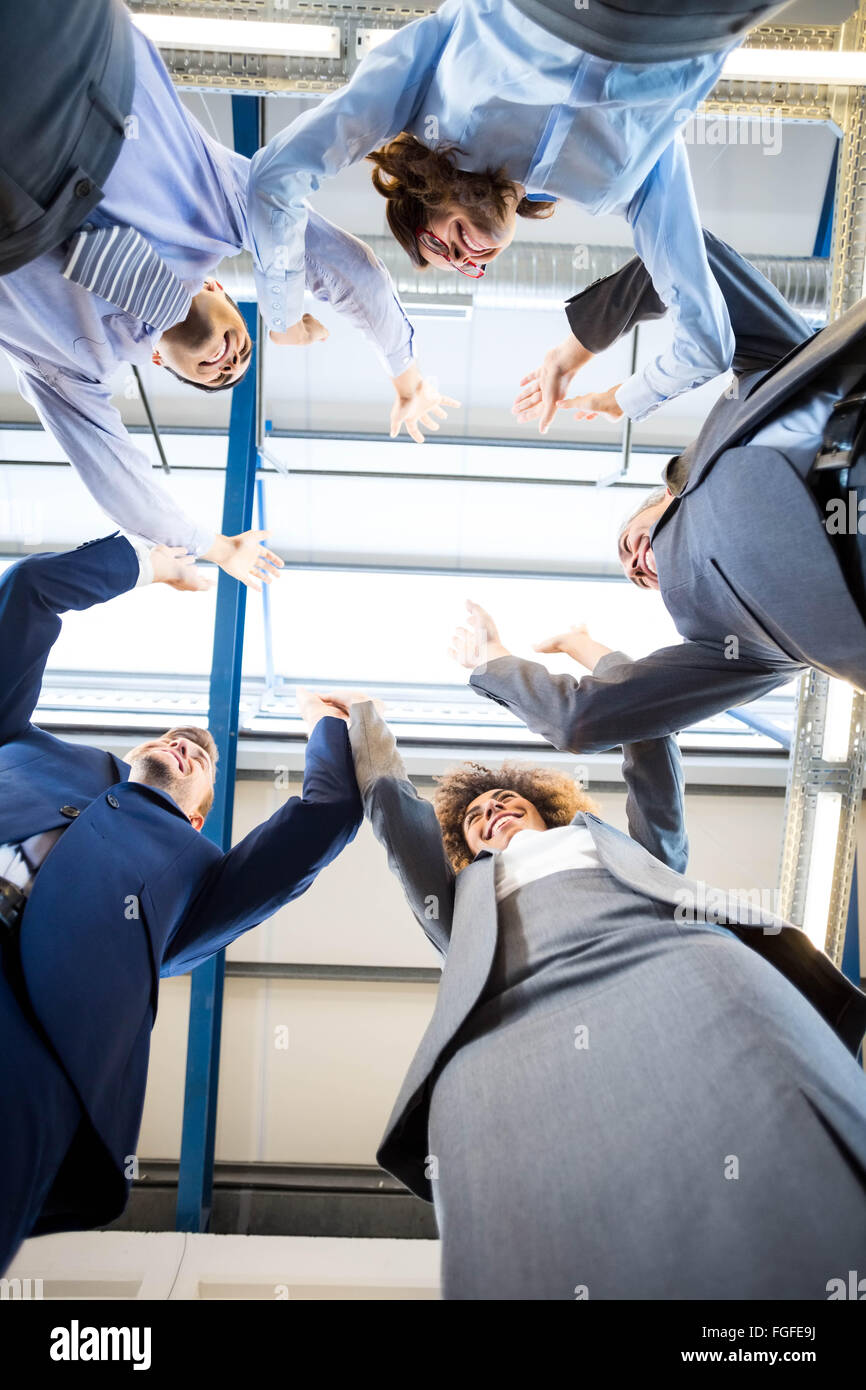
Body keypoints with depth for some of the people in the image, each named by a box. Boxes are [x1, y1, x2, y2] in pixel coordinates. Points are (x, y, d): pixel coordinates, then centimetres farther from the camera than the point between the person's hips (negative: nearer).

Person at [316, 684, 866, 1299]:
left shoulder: (615, 845, 40)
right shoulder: (467, 896, 40)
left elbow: (655, 771, 41)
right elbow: (395, 807, 44)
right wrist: (365, 714, 59)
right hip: (515, 1020, 0)